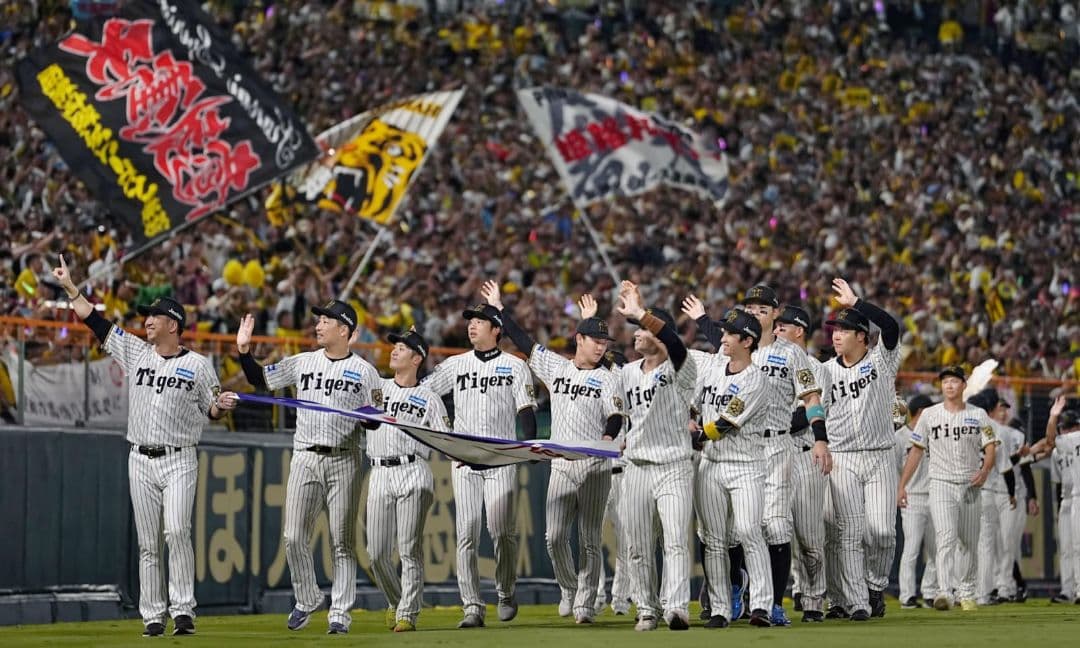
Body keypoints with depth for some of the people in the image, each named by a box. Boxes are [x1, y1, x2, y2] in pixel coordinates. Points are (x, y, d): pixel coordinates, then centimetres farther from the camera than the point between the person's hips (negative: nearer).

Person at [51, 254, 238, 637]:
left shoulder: (197, 365, 0)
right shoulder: (135, 352, 9)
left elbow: (211, 413, 4)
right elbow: (95, 321, 9)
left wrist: (222, 405, -18)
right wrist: (70, 287, 7)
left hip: (179, 461, -4)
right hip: (140, 462, 4)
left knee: (177, 531, -18)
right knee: (148, 543, 3)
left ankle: (183, 609, -16)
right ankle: (153, 616, 7)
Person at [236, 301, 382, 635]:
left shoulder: (364, 371, 2)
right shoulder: (303, 362, 10)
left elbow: (374, 422, 1)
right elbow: (260, 379, 13)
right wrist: (244, 350, -1)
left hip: (344, 460, -3)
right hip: (304, 457, 3)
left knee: (342, 541, -1)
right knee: (294, 537, -1)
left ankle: (340, 612, 4)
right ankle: (307, 599, 18)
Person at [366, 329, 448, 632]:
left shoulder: (429, 398, 8)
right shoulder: (375, 387, 18)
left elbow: (446, 439, 2)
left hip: (412, 473, -3)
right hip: (379, 474, 3)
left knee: (409, 550, -8)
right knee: (377, 553, 0)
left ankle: (408, 614, -4)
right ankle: (398, 605, 18)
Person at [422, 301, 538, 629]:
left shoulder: (515, 366, 6)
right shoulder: (456, 365, 13)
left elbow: (526, 409, -1)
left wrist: (531, 445, -16)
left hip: (502, 460, -2)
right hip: (464, 460, 2)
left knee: (502, 529, -7)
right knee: (467, 533, -4)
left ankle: (506, 593, 15)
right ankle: (472, 607, -2)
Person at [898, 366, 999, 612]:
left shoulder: (978, 415, 6)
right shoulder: (929, 415, 5)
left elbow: (990, 447, 1)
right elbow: (916, 451, 9)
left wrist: (985, 470, -20)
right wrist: (902, 485, 5)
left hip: (970, 485, 2)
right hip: (941, 484, -2)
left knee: (969, 543, 8)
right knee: (946, 537, -19)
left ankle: (966, 592, 22)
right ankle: (944, 592, -29)